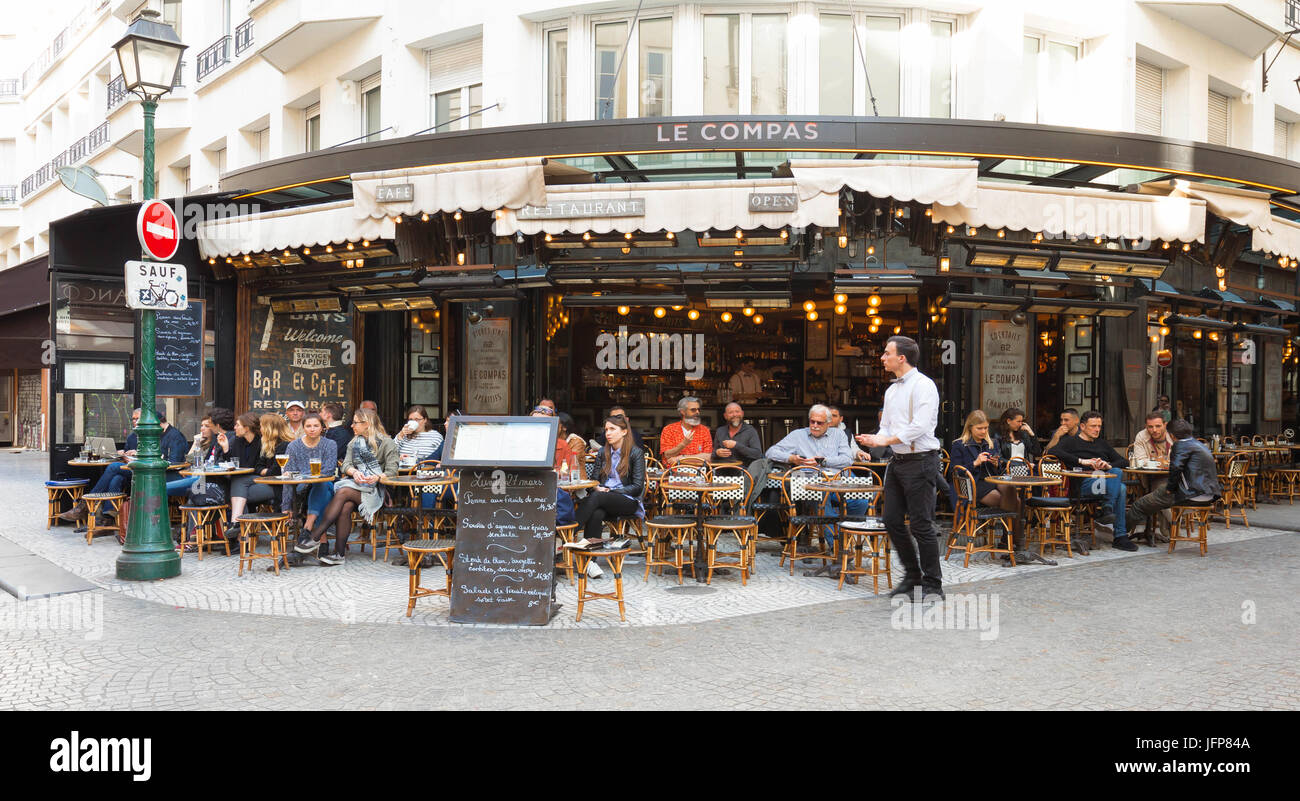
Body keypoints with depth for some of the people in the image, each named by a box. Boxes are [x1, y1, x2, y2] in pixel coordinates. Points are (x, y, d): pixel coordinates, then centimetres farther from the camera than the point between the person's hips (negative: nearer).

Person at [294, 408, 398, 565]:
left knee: (343, 492, -31)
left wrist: (377, 477, -22)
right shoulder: (353, 443, 24)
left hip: (374, 490, -4)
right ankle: (339, 553, -30)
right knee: (345, 507, -30)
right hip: (355, 485, 4)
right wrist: (354, 472, -12)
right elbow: (346, 465, 10)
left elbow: (392, 471, -2)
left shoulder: (387, 443, 5)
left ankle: (314, 537, -30)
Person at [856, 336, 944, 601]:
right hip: (897, 460, 9)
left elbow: (919, 427, -19)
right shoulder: (892, 390, 17)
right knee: (892, 520, 9)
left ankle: (933, 585, 6)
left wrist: (884, 440, -17)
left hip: (920, 461, -9)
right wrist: (873, 439, -2)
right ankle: (912, 573, 24)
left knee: (921, 524, -5)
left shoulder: (923, 385, -11)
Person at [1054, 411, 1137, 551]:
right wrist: (1082, 461, -15)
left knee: (1117, 472, -31)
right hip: (1082, 483, -5)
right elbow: (1057, 452, -7)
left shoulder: (1102, 444, 33)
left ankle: (1107, 509, -36)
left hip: (1106, 480, 5)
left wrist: (1109, 466, 0)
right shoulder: (1071, 441, 16)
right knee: (1120, 488, -30)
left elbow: (1124, 462, 24)